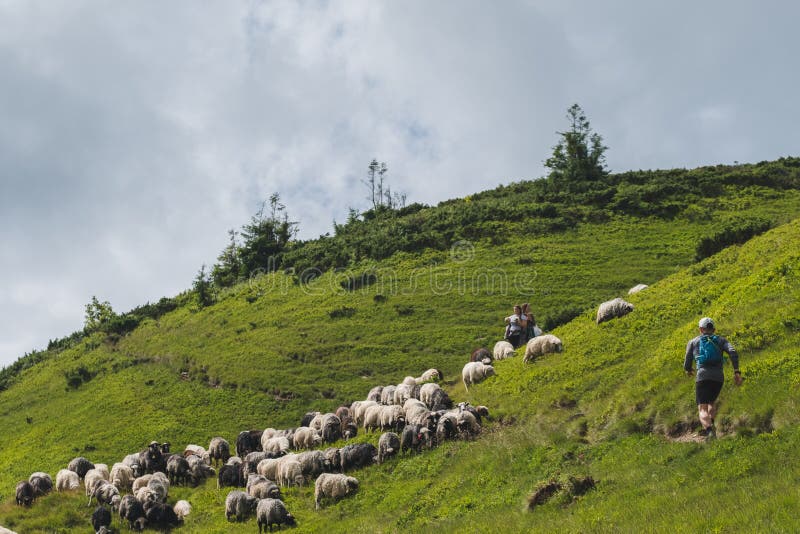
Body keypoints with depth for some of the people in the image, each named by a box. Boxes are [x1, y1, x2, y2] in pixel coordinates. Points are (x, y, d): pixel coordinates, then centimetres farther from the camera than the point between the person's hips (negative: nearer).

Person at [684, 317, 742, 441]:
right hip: (719, 377, 3)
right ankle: (710, 425, 4)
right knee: (711, 402, 28)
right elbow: (733, 352, 0)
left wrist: (688, 370, 38)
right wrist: (737, 372, -2)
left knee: (703, 409, -10)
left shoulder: (693, 342, 17)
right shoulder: (721, 340, 20)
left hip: (703, 376, -3)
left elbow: (687, 364, 15)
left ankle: (709, 430, -39)